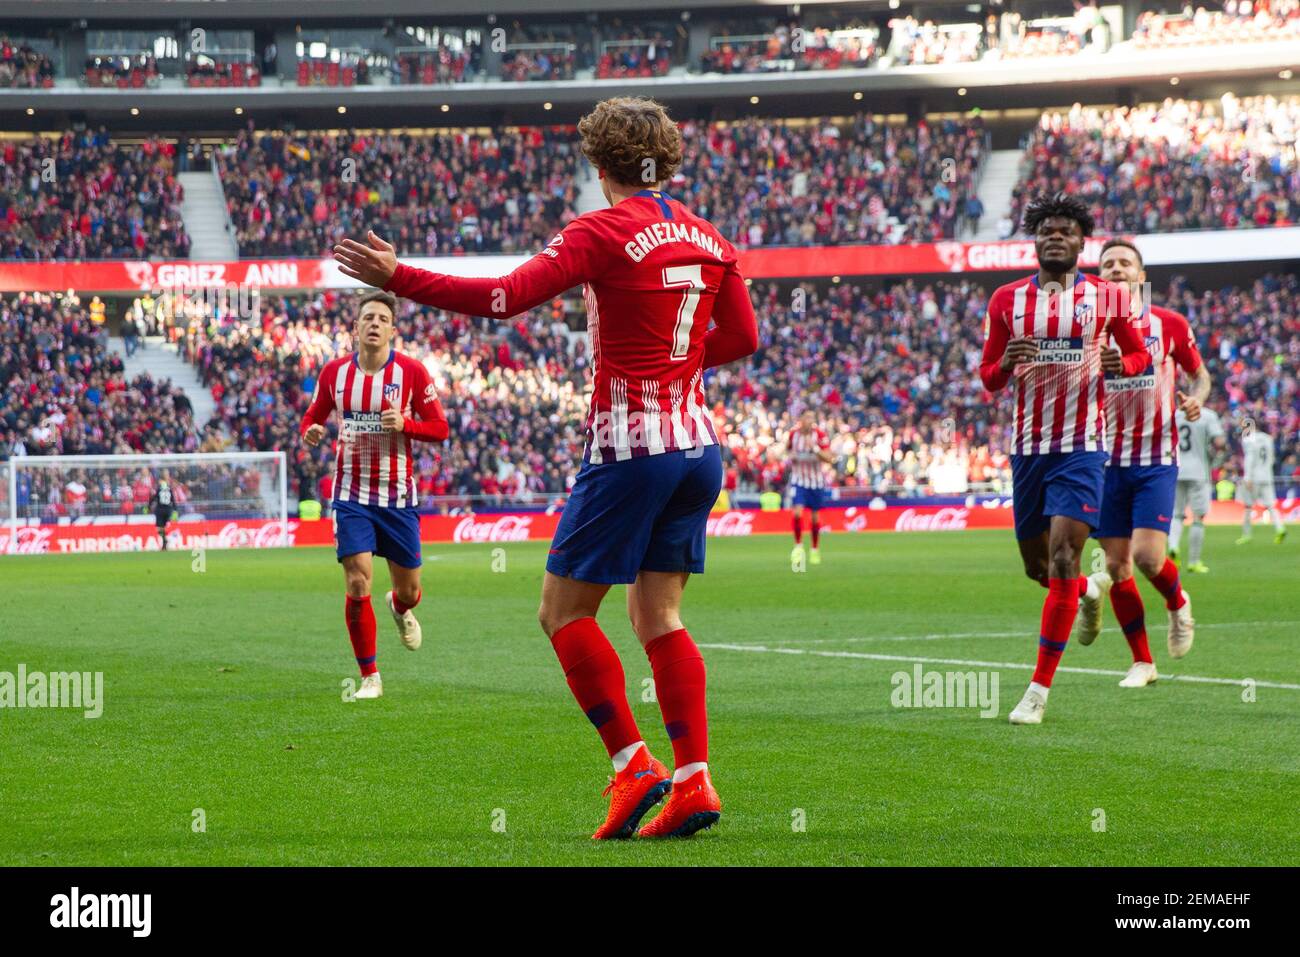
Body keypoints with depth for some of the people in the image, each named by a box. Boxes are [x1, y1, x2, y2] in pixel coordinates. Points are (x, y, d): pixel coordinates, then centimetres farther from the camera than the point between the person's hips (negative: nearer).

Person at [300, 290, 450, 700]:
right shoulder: (334, 372, 0)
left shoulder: (411, 372, -6)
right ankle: (370, 677, -1)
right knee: (358, 582, -13)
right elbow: (314, 415, 13)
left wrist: (404, 424, -23)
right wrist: (311, 431, -11)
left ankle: (401, 608, 49)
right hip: (352, 493, 0)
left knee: (408, 588, 8)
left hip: (398, 496, 0)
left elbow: (439, 428, -4)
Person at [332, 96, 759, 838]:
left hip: (631, 448, -7)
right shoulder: (707, 237, 8)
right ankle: (694, 781, 1)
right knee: (659, 615, 11)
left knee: (564, 610, 3)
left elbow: (505, 297, -20)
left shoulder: (604, 233, -12)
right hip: (696, 444, 7)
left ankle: (633, 766, -5)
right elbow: (743, 337, 16)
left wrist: (397, 278, -15)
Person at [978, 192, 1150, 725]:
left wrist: (1121, 364, -12)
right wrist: (1006, 362, -15)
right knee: (1037, 566, 12)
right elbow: (987, 379, 9)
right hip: (1028, 446, 3)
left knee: (1062, 561, -14)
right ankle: (1090, 592, 49)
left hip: (1081, 446, -3)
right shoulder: (1007, 300, 5)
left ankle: (1040, 690, -10)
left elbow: (1140, 355, 12)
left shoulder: (1106, 298, 1)